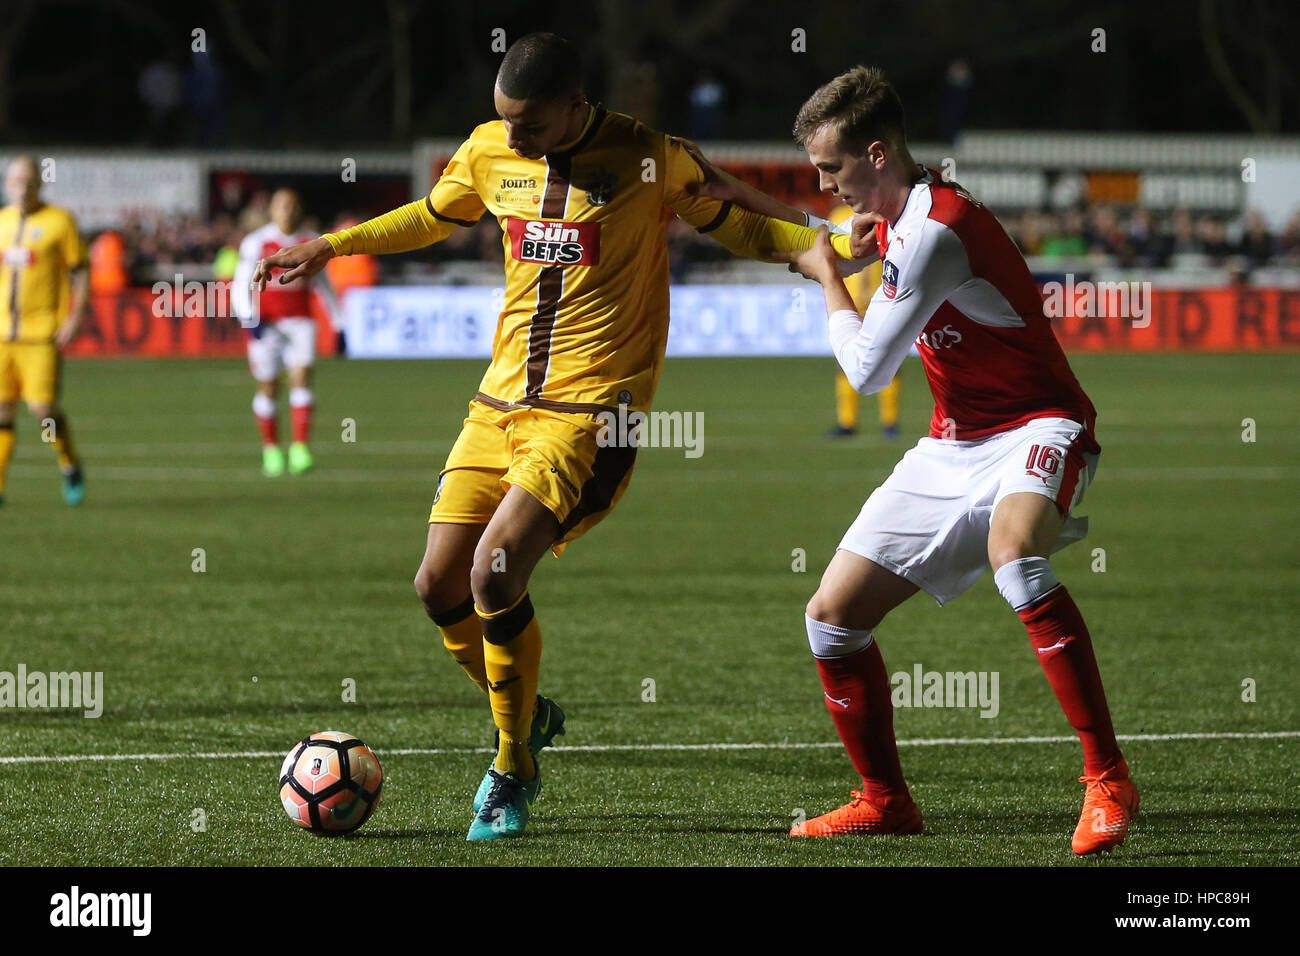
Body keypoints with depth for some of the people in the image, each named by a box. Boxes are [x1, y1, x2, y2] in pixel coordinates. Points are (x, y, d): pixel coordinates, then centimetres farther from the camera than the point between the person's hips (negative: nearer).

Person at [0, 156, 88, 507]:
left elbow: (81, 274, 1)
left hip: (43, 333, -4)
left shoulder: (59, 221, -1)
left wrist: (75, 318, -10)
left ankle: (71, 466, 15)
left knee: (43, 408, -10)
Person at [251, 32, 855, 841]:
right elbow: (433, 219, 25)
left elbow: (735, 227, 2)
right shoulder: (490, 151, 6)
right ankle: (528, 714, 28)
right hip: (502, 401, 6)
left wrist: (831, 244, -12)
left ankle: (513, 773, -2)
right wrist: (329, 248, 25)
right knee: (440, 583, 1)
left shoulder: (647, 159, -8)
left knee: (495, 570, -20)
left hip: (591, 410, -6)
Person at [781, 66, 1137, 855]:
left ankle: (1108, 780, -37)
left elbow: (867, 369, -17)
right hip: (955, 447, 10)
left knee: (1014, 552, -41)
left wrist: (829, 275, -3)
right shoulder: (894, 220, 8)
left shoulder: (936, 228, -21)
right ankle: (886, 802, 22)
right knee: (832, 616, 4)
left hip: (1036, 428, -10)